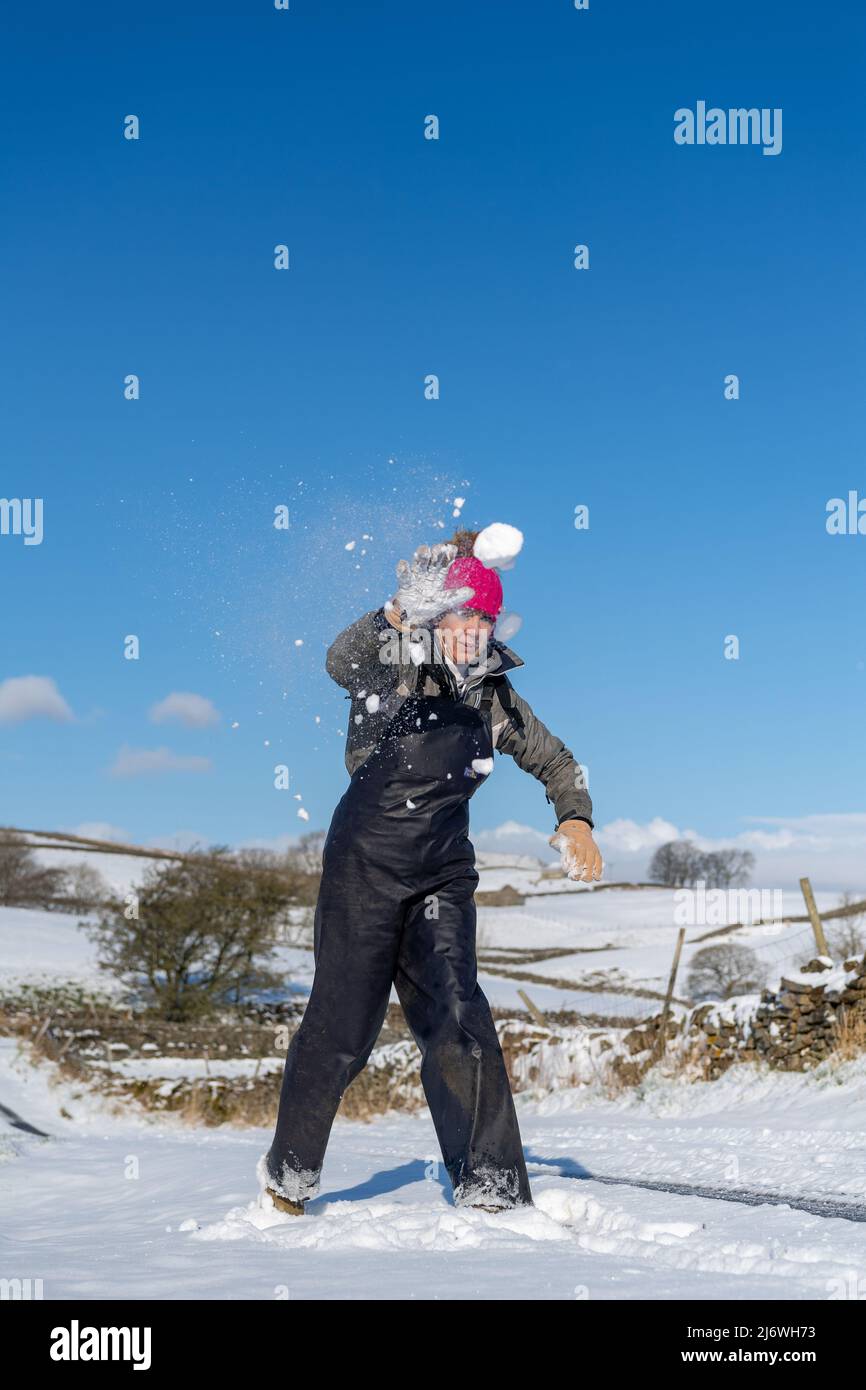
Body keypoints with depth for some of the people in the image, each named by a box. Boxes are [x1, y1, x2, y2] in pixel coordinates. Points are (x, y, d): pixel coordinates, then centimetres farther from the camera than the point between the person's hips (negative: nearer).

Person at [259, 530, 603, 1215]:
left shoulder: (495, 699, 5)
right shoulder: (390, 671, -6)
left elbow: (556, 761, 16)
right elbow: (341, 661, -29)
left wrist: (576, 820, -1)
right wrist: (398, 615, -43)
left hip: (444, 875, 3)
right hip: (365, 865, -3)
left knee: (457, 1016, -10)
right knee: (344, 1023, 2)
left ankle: (492, 1184, -2)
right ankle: (289, 1171, 23)